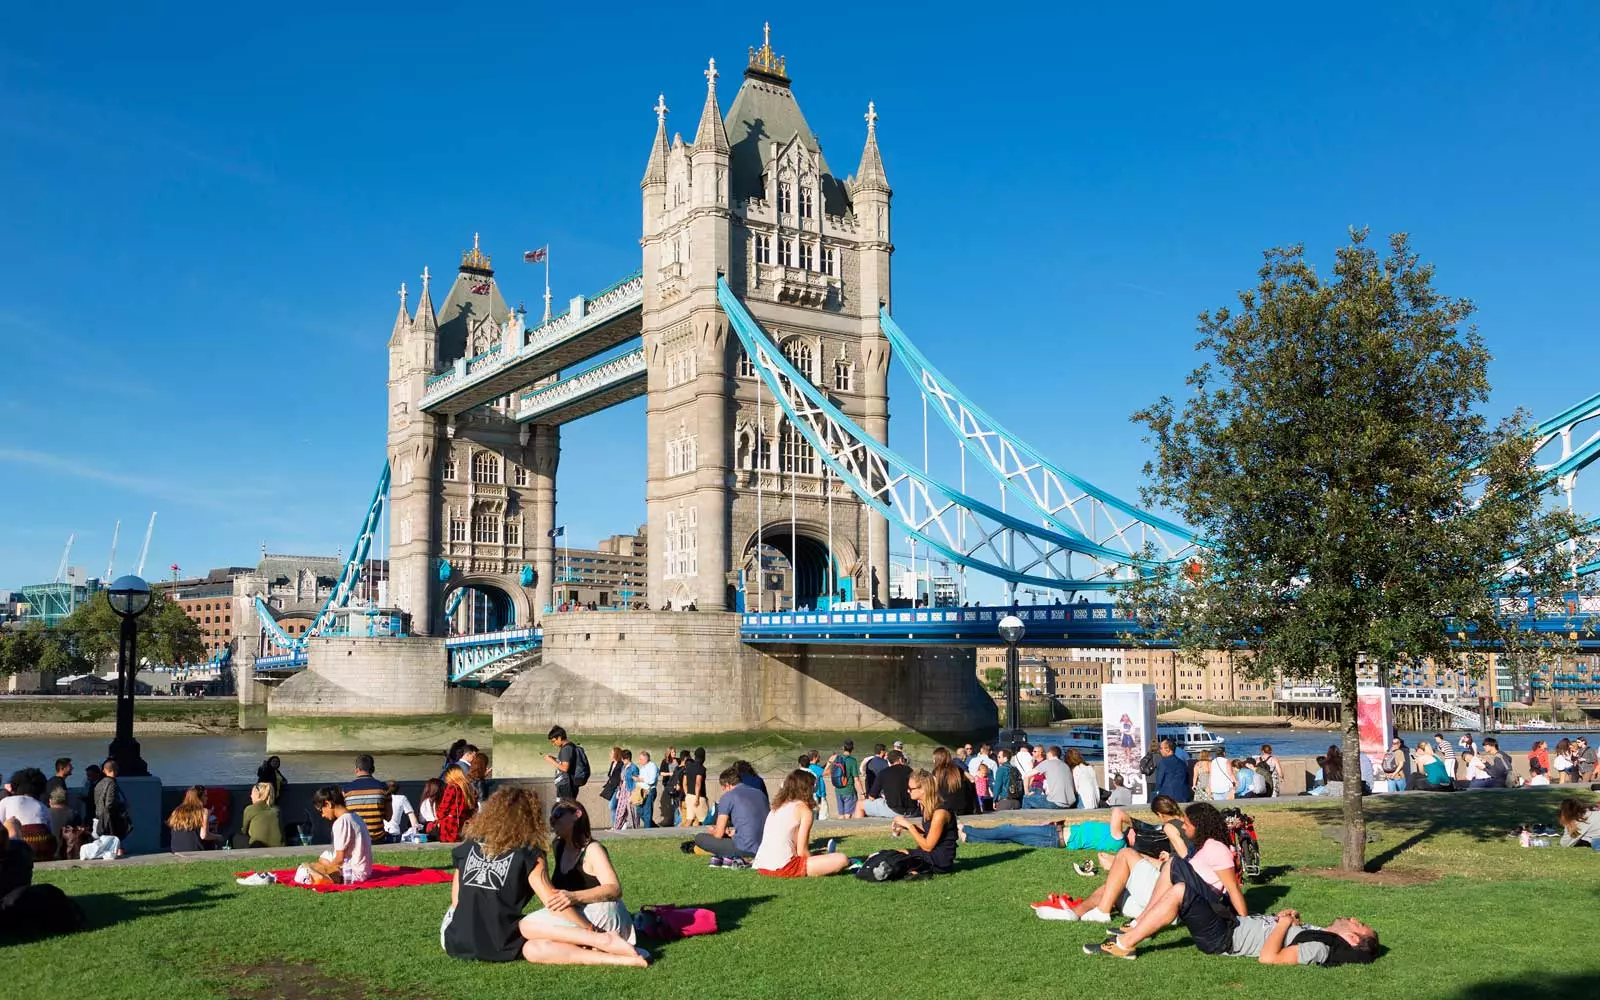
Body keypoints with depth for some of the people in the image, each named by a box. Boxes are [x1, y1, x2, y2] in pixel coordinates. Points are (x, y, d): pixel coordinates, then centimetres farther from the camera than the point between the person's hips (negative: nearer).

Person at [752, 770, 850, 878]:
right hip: (783, 868, -8)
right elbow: (801, 851, -4)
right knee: (842, 860, -9)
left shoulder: (776, 807, 19)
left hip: (762, 868, 8)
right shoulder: (804, 809, -1)